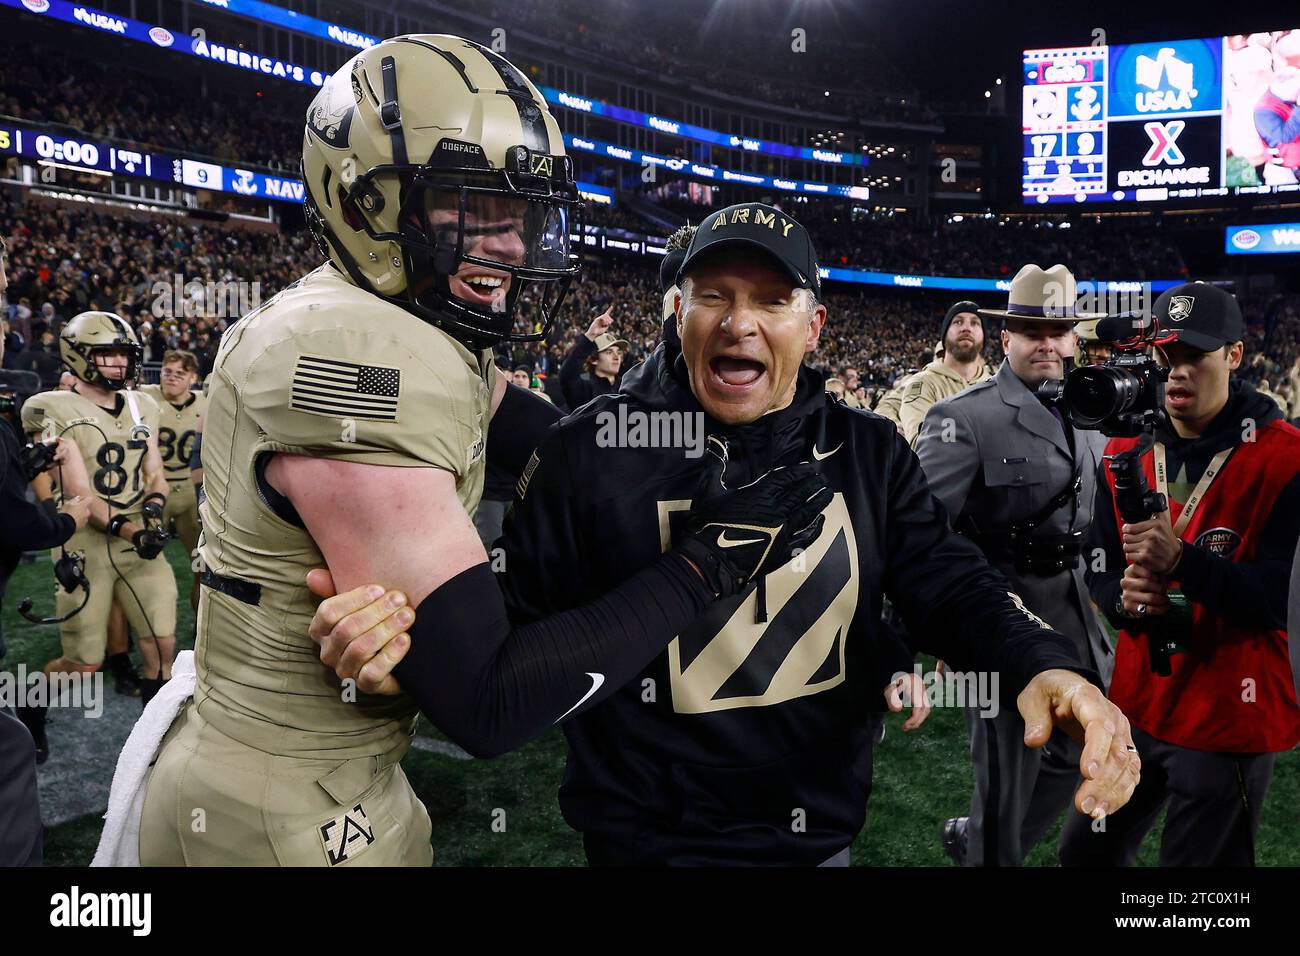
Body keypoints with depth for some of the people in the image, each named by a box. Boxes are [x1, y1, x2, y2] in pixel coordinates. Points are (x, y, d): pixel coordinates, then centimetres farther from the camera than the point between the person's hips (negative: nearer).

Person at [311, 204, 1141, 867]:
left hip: (824, 833, 4)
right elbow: (520, 613, -8)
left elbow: (948, 583, -5)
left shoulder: (868, 453, -1)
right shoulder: (596, 449, -12)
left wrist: (1042, 663, -25)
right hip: (653, 837, -3)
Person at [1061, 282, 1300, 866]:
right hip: (1137, 703, 6)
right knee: (1084, 855, 20)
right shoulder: (1125, 450, 4)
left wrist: (1181, 562, -31)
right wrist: (1125, 597, -15)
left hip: (1230, 720, -5)